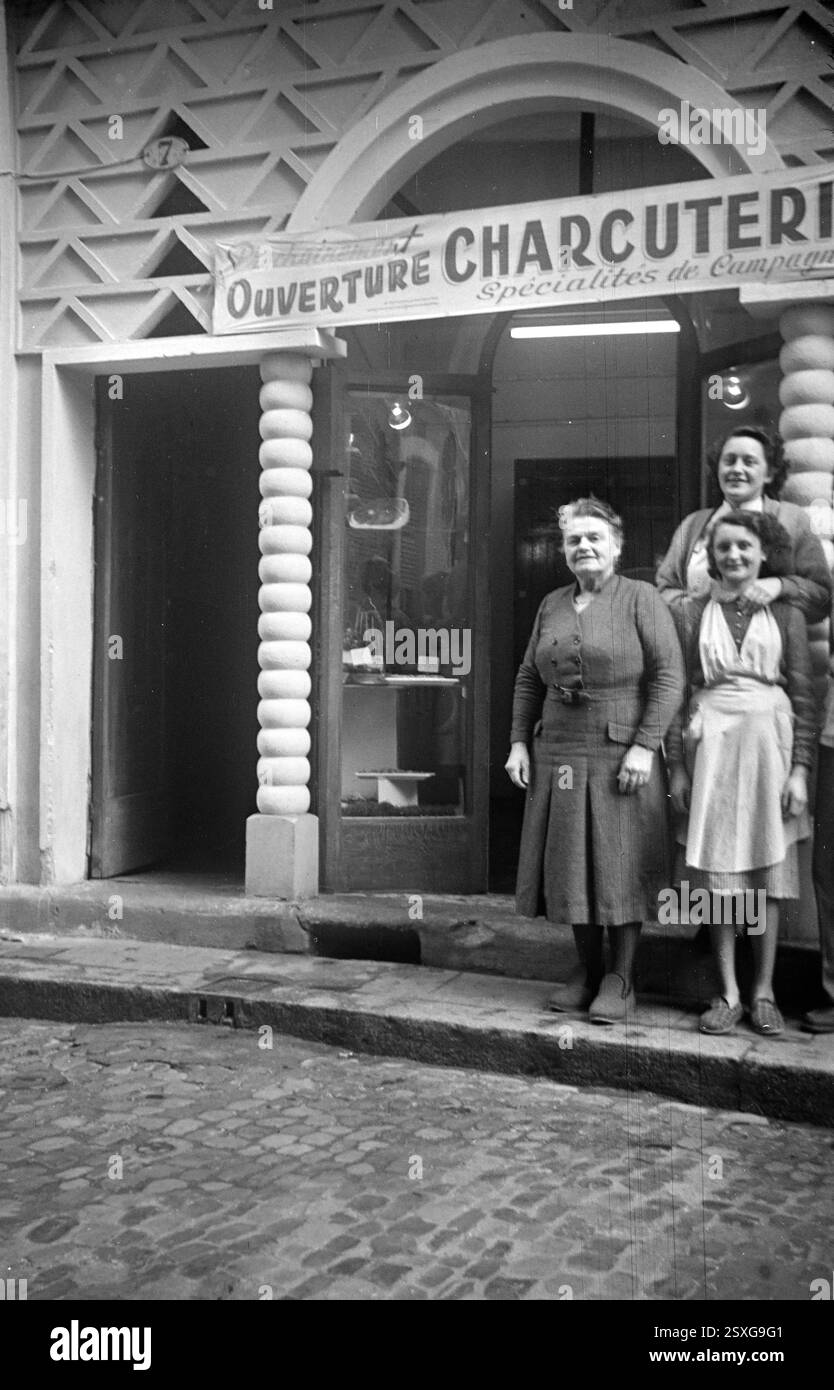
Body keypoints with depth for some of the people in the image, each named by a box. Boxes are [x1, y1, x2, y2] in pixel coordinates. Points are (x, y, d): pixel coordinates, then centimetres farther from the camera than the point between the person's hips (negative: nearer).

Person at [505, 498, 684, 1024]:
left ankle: (621, 981, 10)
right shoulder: (552, 605, 13)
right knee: (570, 864, 8)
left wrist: (644, 746, -17)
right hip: (558, 755, 5)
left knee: (620, 866, 0)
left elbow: (669, 677, -10)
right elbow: (528, 680, 18)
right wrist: (519, 743, 8)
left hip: (620, 756, -5)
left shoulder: (641, 598, -3)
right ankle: (587, 970, 21)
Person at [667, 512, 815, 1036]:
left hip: (768, 742, 0)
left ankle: (764, 991, 14)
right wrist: (677, 765, 1)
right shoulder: (693, 613, 6)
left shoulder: (785, 614, 5)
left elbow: (804, 695, 3)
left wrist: (800, 768, -4)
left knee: (768, 872, 4)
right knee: (718, 874, 2)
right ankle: (729, 992, 11)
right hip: (711, 744, 0)